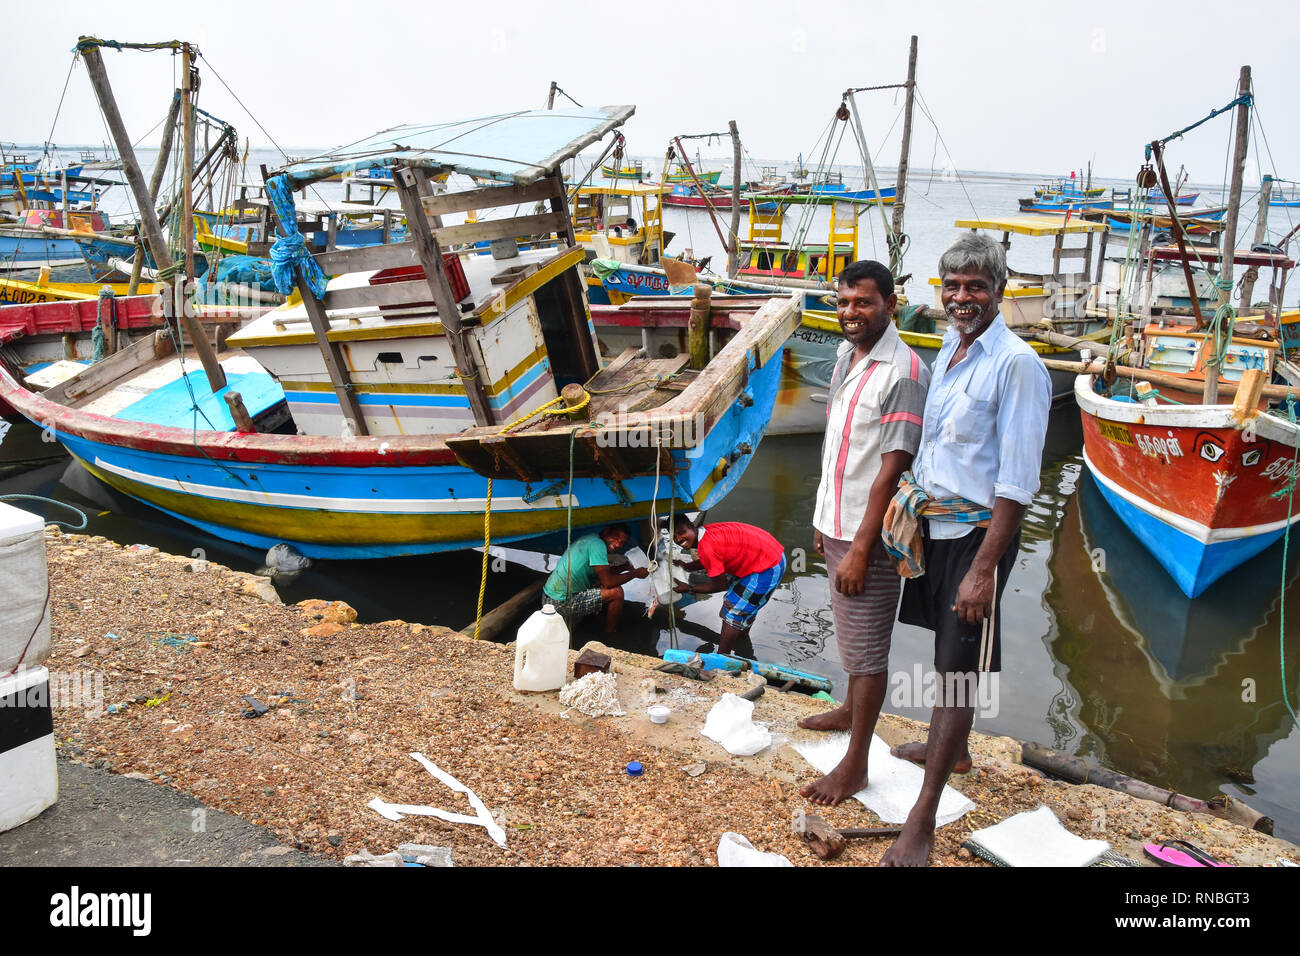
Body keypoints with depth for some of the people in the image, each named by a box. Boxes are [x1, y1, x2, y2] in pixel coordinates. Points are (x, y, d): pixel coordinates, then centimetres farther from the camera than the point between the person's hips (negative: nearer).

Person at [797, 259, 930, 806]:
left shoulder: (902, 374, -20)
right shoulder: (845, 357, 8)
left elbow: (892, 469, -22)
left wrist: (860, 548, -21)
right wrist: (824, 522, 17)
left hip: (869, 535, -8)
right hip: (837, 525, 8)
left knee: (867, 647, 2)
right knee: (849, 633, 25)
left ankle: (855, 765, 13)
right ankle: (851, 710, 46)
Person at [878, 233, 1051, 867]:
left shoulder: (1016, 364, -17)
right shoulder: (950, 349, 9)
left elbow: (1016, 482, -20)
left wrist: (983, 570, -23)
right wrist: (913, 508, 14)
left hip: (977, 532, -8)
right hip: (933, 525, 8)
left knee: (959, 667, -3)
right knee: (946, 646, 23)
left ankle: (922, 821, 3)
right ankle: (952, 748, 46)